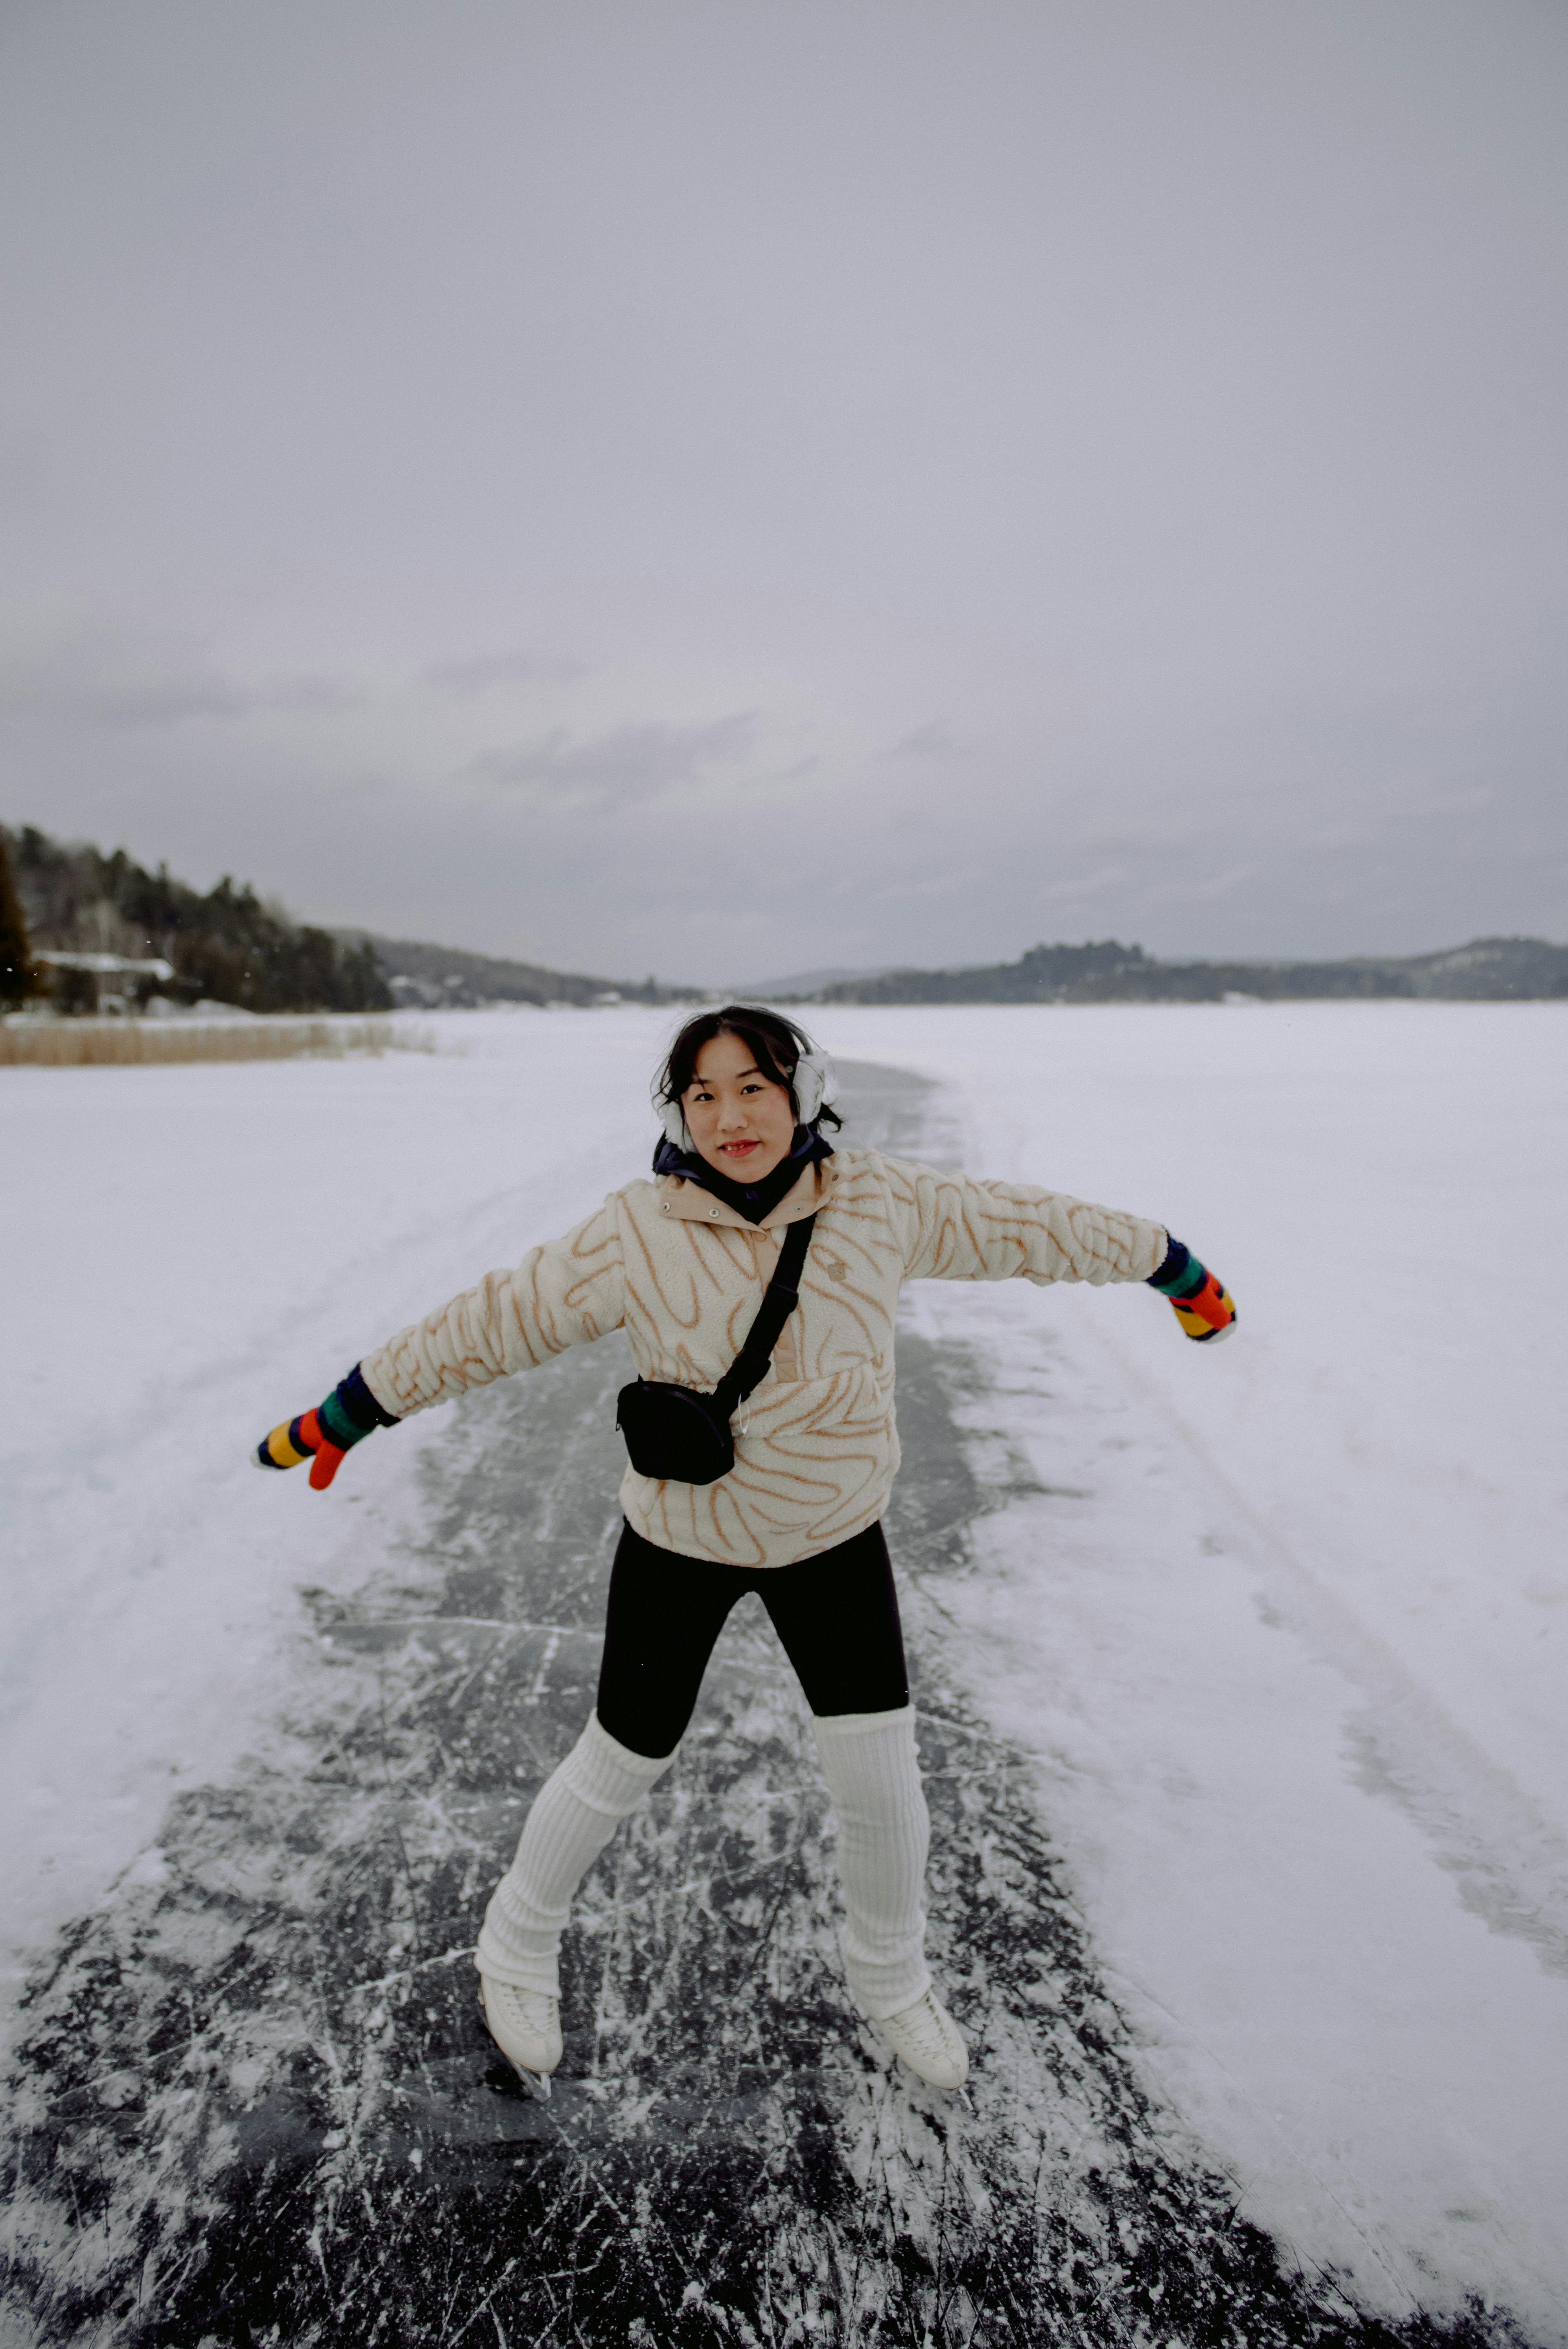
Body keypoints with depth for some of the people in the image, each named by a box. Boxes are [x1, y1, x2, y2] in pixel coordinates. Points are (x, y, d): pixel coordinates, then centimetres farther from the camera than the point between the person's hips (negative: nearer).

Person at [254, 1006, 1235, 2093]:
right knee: (620, 1767, 14)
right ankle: (517, 1951, 46)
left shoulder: (884, 1205, -16)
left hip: (836, 1535, 2)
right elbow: (492, 1322, -16)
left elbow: (1031, 1226, -5)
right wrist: (339, 1419, -11)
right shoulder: (639, 1233, -22)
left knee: (882, 1778, 9)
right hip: (682, 1542, -2)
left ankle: (892, 1980, 42)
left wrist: (1177, 1269, 6)